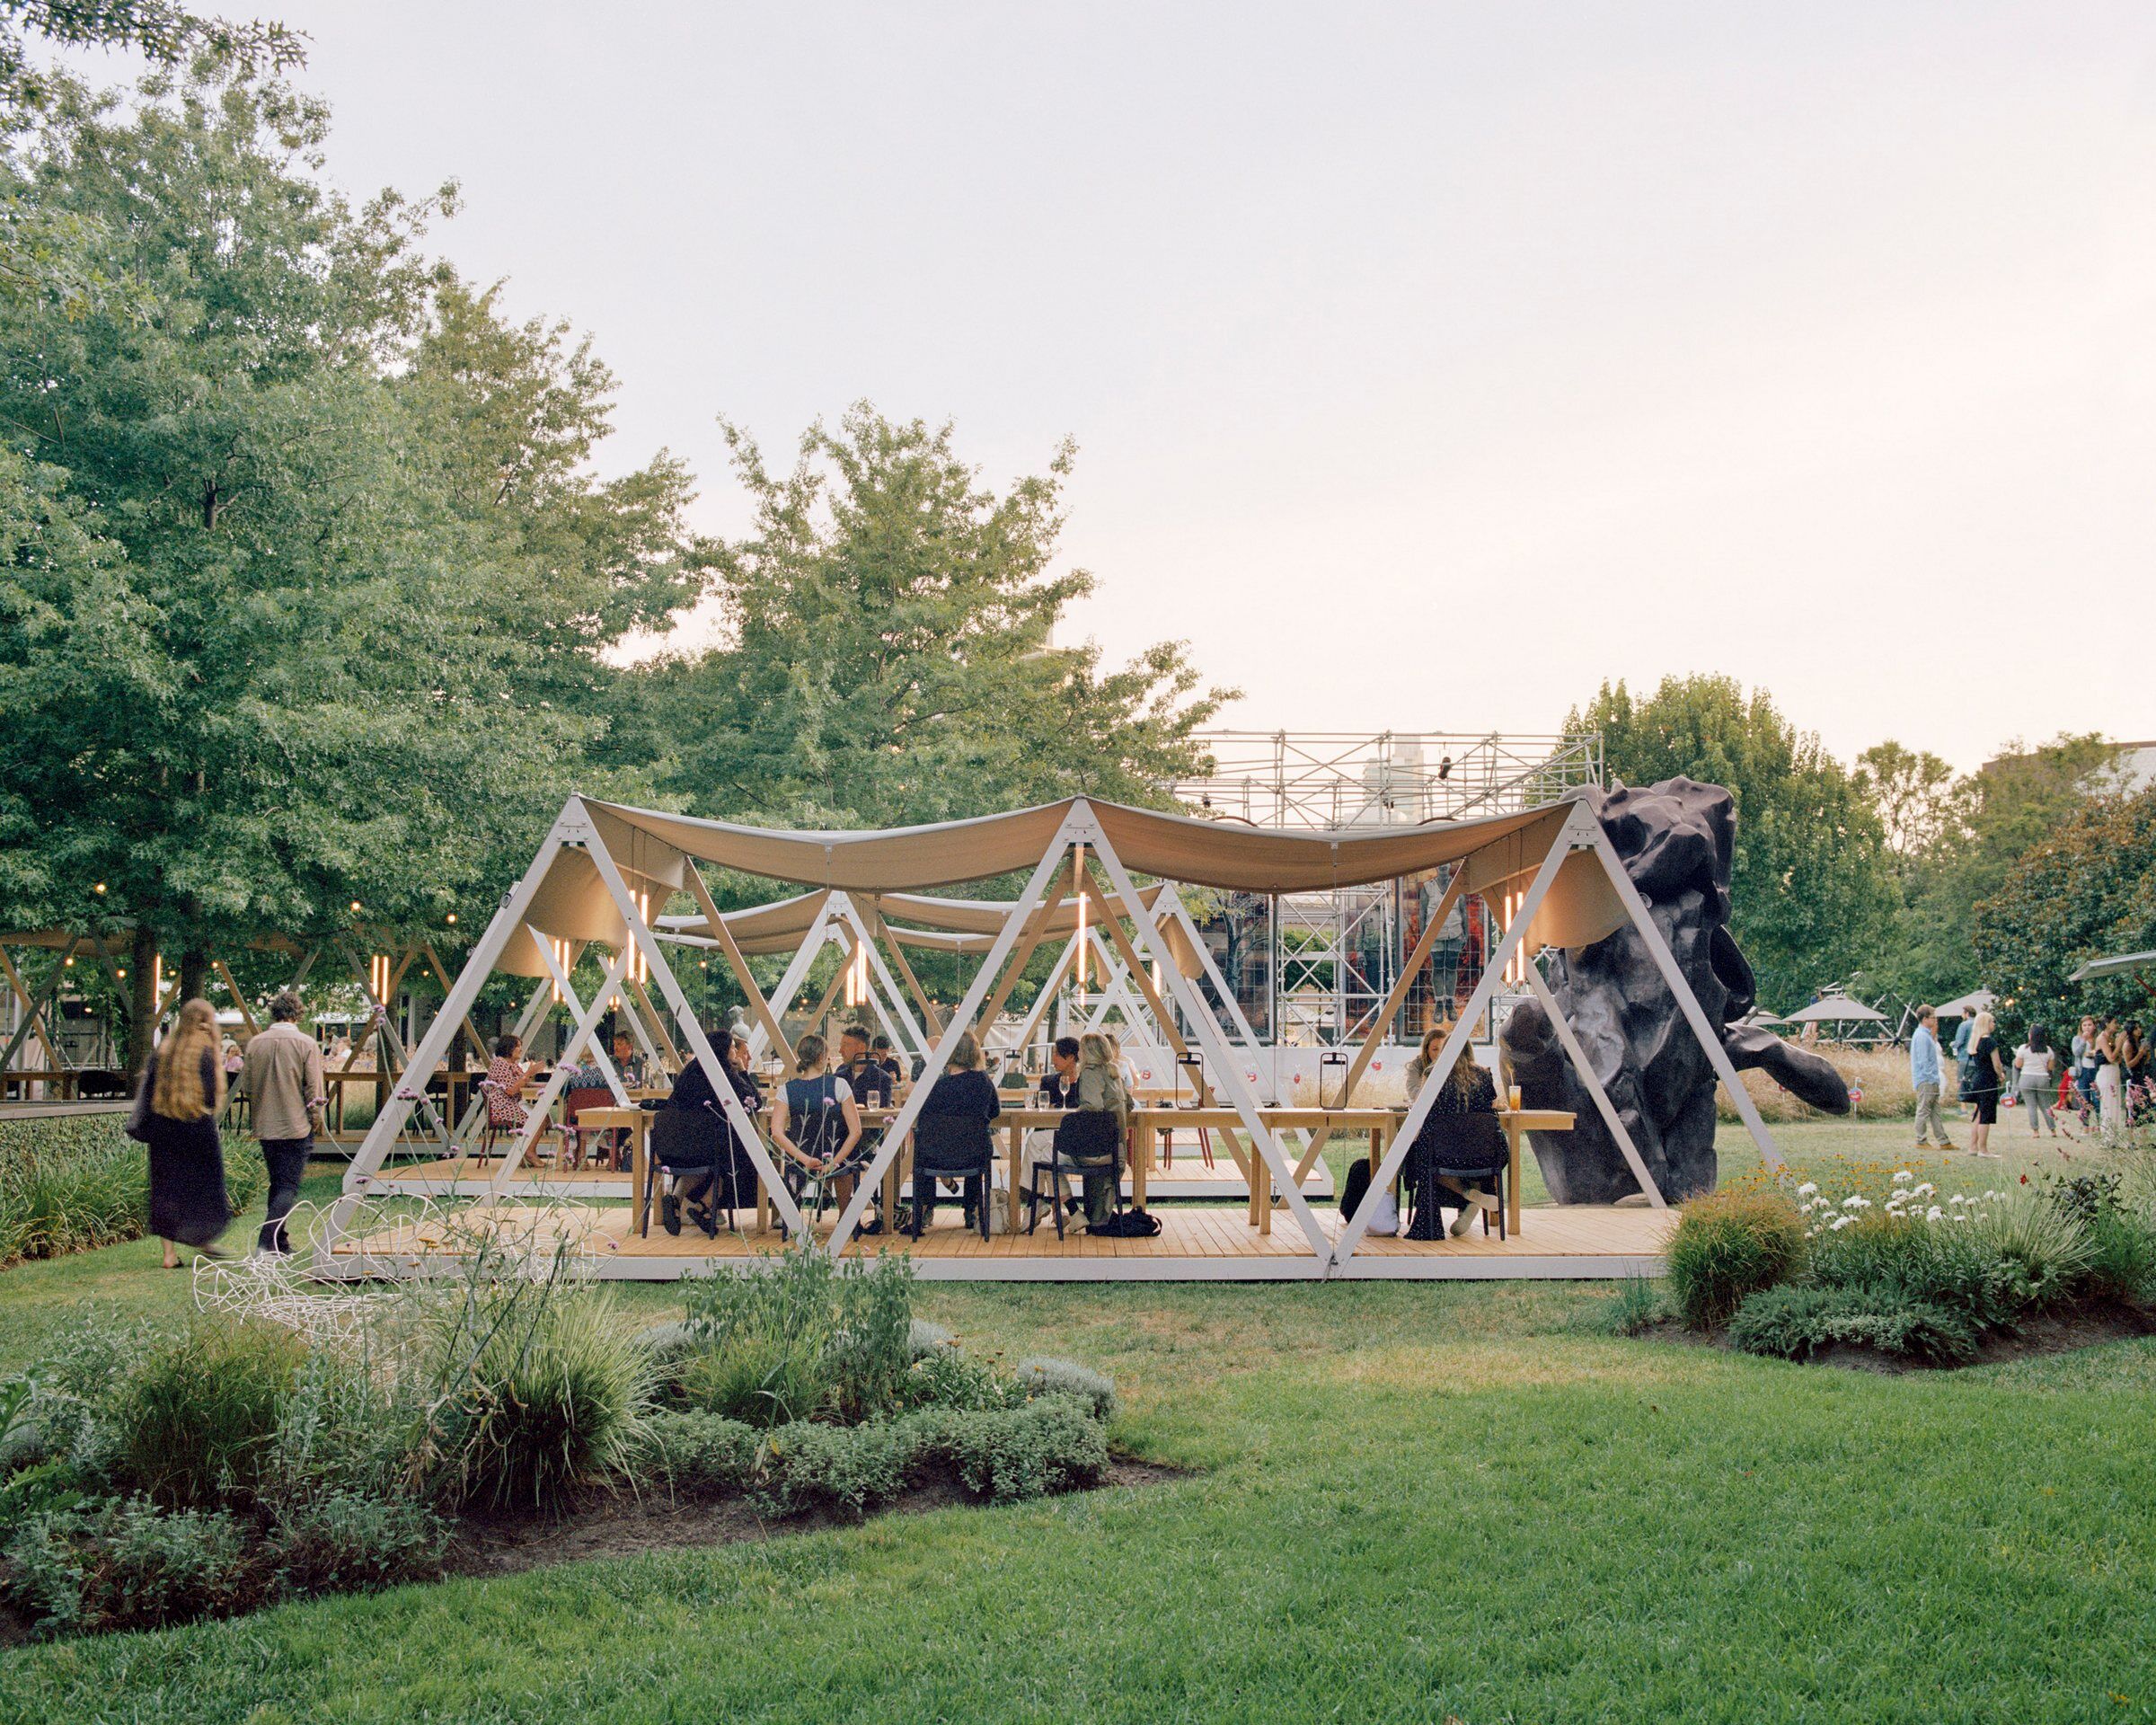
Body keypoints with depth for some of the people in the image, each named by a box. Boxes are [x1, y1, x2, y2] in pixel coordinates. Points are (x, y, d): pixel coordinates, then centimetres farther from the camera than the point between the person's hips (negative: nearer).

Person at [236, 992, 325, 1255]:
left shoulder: (256, 1043, 0)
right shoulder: (306, 1043, -10)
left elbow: (246, 1087, 6)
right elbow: (314, 1089, -10)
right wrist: (316, 1119, 3)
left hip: (265, 1126, 4)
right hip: (297, 1126, -4)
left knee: (276, 1183, 16)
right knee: (289, 1186, -3)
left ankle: (279, 1243, 21)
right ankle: (267, 1241, -17)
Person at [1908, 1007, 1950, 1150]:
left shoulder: (1926, 1035, 16)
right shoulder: (1922, 1036, -16)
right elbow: (1923, 1061, -19)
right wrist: (1931, 1078, -18)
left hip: (1931, 1081, 10)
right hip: (1926, 1080, -10)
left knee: (1935, 1112, 10)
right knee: (1924, 1111, -3)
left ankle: (1944, 1142, 13)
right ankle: (1921, 1141, 2)